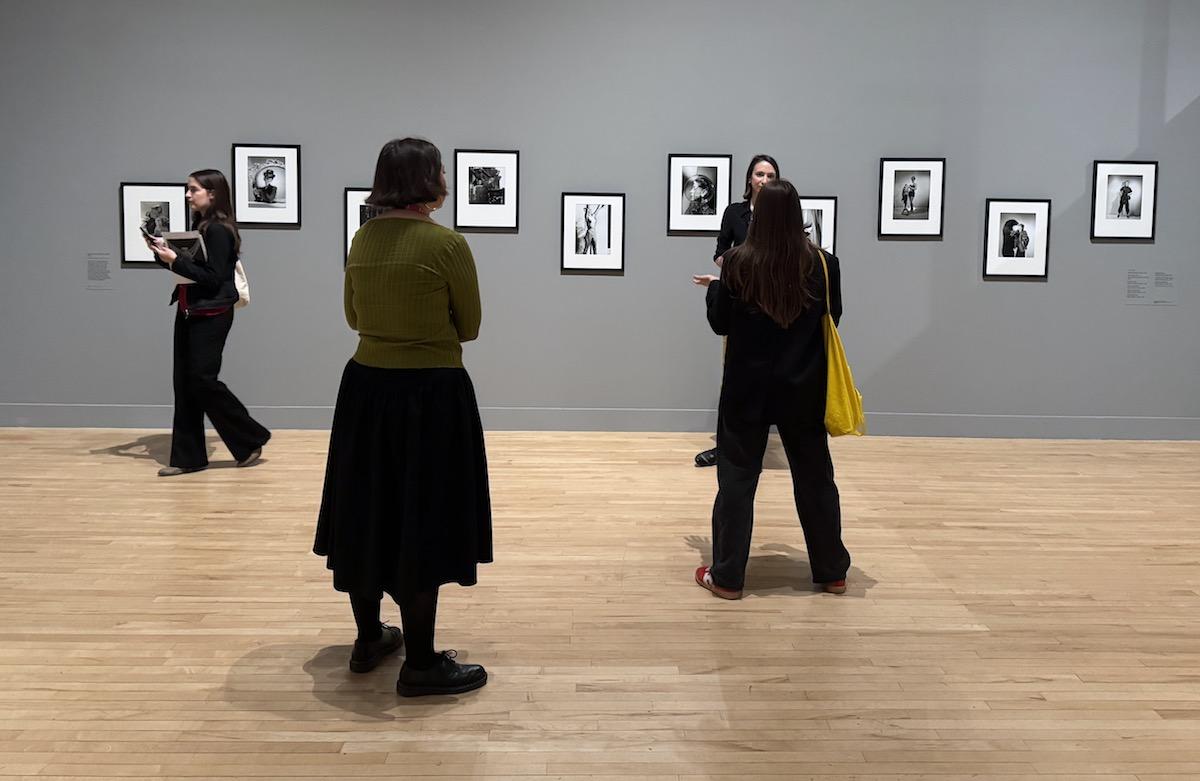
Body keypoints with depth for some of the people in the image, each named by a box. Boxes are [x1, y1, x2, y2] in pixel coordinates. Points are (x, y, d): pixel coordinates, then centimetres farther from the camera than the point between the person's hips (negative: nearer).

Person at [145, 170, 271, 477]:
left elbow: (212, 278, -19)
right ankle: (187, 456, 14)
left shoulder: (219, 230, -14)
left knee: (203, 380, -7)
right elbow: (189, 267, 13)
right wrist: (163, 253, -1)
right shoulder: (198, 225, 12)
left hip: (211, 316, -9)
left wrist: (175, 260, -21)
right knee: (184, 384, 8)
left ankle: (252, 439, 9)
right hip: (188, 313, 9)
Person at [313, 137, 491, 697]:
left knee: (367, 514, 16)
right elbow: (469, 328, -5)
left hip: (366, 386, 7)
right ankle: (421, 665, 10)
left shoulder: (363, 239, 4)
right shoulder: (447, 244, -15)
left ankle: (369, 639, 30)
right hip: (430, 393, -7)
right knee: (420, 523, 1)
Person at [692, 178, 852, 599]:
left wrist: (715, 287, 16)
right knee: (815, 476, 14)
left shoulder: (738, 263, -12)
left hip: (748, 387, -2)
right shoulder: (822, 264, -7)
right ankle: (832, 572, 25)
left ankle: (727, 576, 10)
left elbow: (719, 323, -2)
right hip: (803, 388, 2)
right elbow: (833, 319, 7)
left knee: (737, 476, 7)